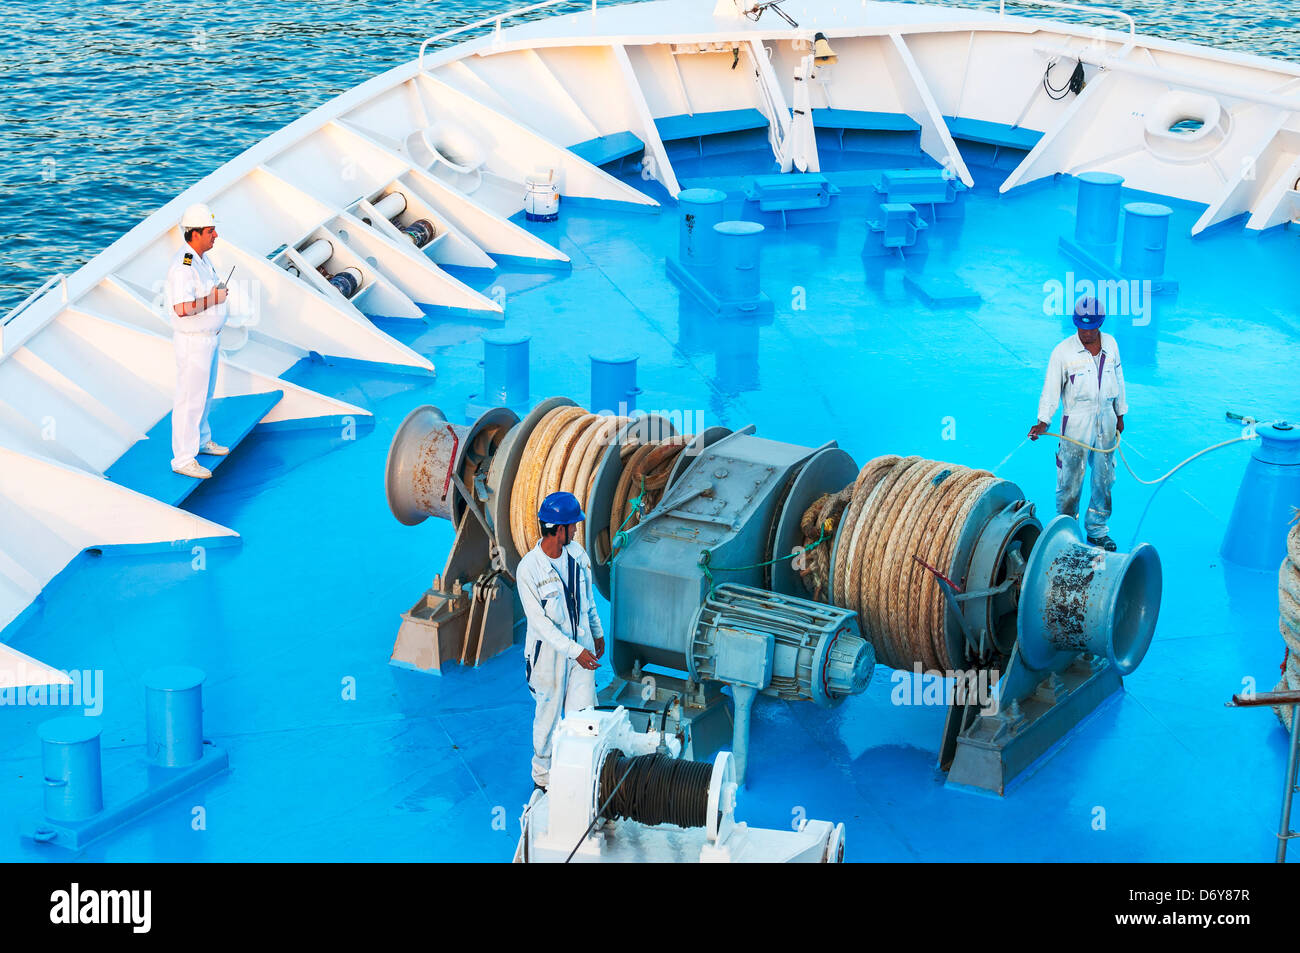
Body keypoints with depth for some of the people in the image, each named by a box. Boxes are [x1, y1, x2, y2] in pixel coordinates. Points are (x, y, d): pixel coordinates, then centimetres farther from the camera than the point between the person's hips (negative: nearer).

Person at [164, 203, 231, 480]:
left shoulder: (201, 258, 6)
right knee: (190, 399, -3)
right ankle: (183, 459, 4)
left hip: (209, 337, 10)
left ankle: (201, 441, 39)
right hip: (192, 341, -10)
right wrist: (214, 298, -25)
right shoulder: (183, 265, -26)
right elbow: (182, 308, -34)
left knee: (204, 393, 23)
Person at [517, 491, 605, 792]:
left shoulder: (577, 553, -2)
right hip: (550, 653, -4)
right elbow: (539, 622, -20)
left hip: (582, 647, 4)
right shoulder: (528, 569, -21)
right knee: (548, 717, 11)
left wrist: (597, 632, 23)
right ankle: (542, 776, 32)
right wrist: (575, 651, -23)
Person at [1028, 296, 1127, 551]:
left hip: (1105, 422, 4)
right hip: (1076, 425, -4)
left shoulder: (1110, 344, 3)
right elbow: (1051, 387, -10)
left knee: (1104, 478, 12)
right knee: (1070, 480, -2)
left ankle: (1097, 530, 26)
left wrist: (1120, 415, 19)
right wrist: (1043, 422, -20)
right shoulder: (1063, 351, -10)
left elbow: (1118, 379, 14)